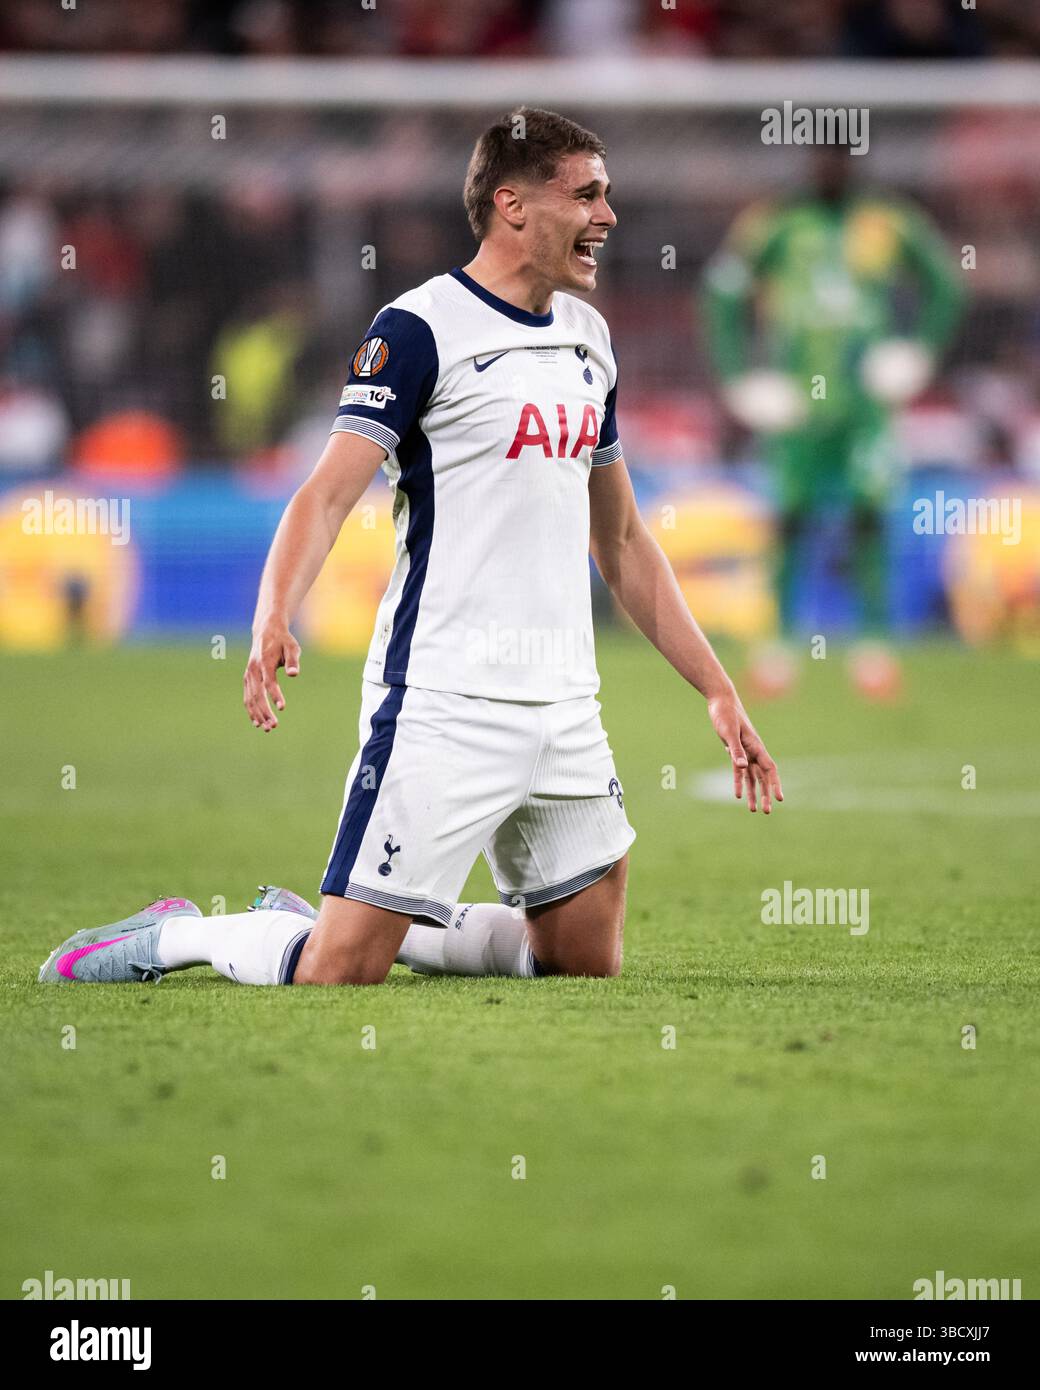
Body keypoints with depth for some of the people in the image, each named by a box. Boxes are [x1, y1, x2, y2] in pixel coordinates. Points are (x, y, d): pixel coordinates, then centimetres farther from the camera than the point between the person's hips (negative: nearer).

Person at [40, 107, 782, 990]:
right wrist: (274, 620, -36)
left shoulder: (587, 338, 15)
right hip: (441, 707, -7)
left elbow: (621, 538, 23)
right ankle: (174, 937, 16)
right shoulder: (422, 329, -8)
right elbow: (329, 492, -18)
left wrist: (717, 688, 19)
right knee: (343, 974, -12)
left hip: (564, 709, 8)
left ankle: (331, 921, 22)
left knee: (590, 962, 8)